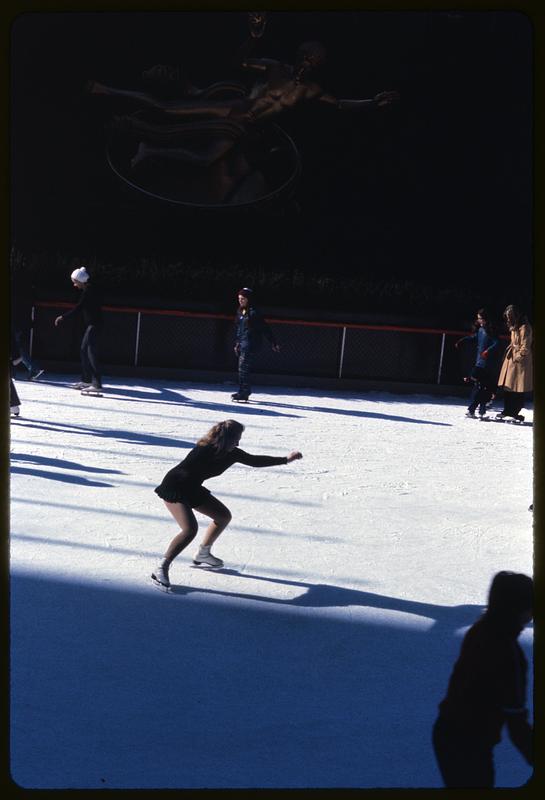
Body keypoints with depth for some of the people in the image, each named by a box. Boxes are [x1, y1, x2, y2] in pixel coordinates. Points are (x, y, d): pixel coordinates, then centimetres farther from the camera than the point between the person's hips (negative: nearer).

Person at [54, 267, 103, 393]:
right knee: (84, 350, 18)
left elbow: (78, 308, -23)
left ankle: (97, 384, -18)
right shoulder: (87, 290, 14)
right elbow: (81, 308, 20)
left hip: (94, 325, -11)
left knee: (91, 353, -14)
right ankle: (86, 380, 27)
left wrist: (63, 317, -21)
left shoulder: (89, 291, -17)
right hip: (91, 325, 11)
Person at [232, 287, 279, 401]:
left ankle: (243, 392, -12)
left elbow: (265, 328, -11)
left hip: (251, 343, -8)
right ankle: (246, 391, 21)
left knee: (243, 367, -13)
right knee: (243, 368, 12)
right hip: (242, 343, 8)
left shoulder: (254, 312, -11)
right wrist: (237, 343, 20)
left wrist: (273, 343, -12)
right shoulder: (240, 311, 13)